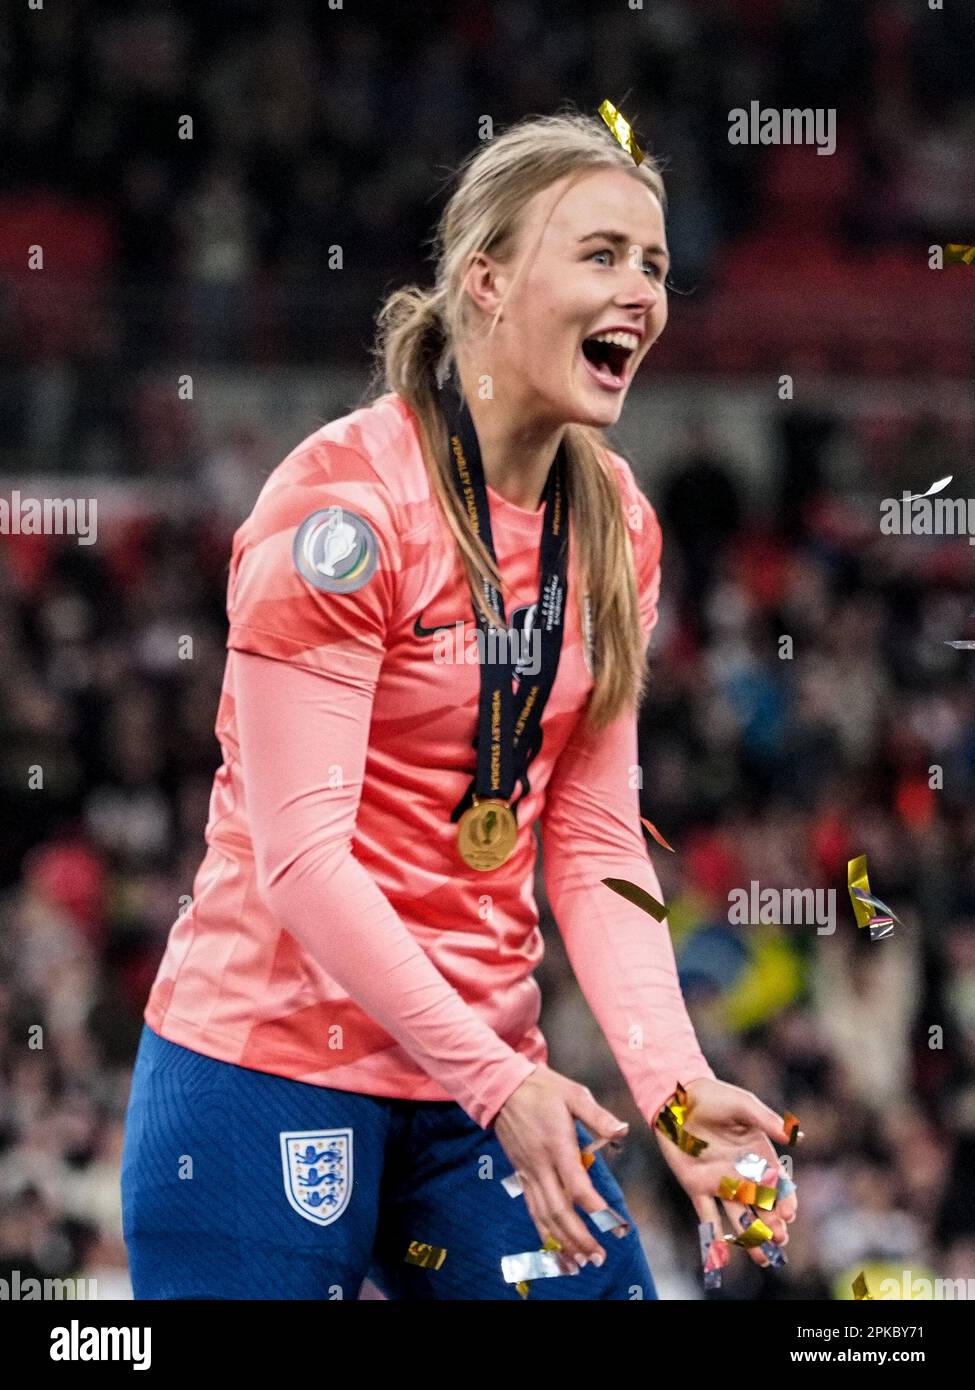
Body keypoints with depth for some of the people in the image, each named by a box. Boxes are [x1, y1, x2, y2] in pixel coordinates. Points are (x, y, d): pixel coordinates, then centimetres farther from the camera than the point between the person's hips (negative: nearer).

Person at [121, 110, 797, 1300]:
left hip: (488, 1073, 6)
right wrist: (494, 1079, -24)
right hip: (273, 1064, -6)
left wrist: (673, 1081, -8)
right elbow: (299, 853, -19)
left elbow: (593, 842, 6)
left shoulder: (616, 523, 7)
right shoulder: (344, 500, -14)